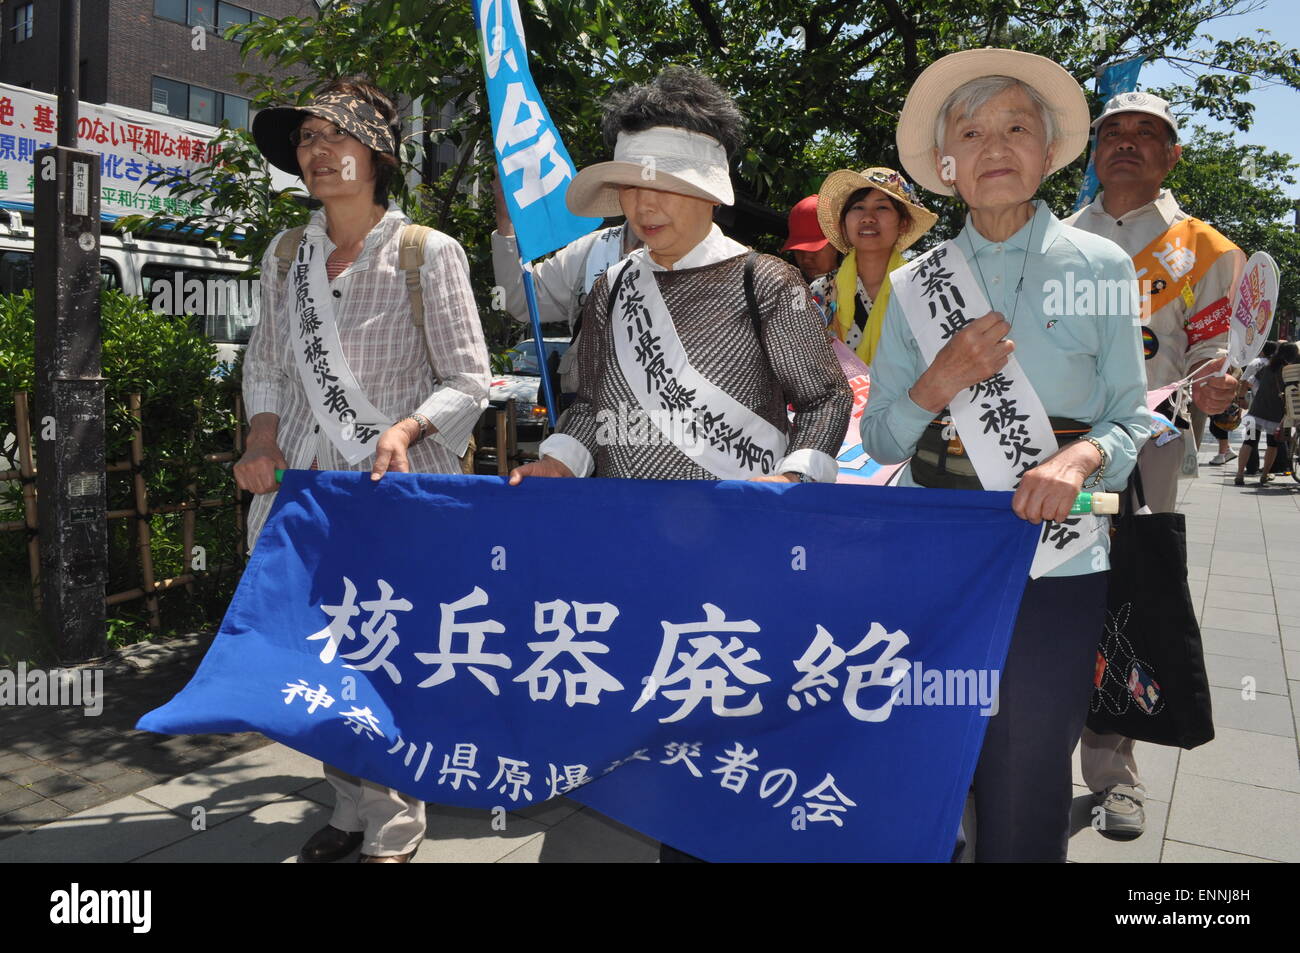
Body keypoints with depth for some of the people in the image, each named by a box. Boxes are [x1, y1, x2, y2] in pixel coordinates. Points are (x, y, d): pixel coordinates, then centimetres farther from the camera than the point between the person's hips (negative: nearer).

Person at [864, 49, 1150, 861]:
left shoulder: (1099, 266, 1)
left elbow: (1133, 419, 3)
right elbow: (880, 438, 7)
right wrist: (939, 383, -12)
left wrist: (1082, 457, -18)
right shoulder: (915, 285, 6)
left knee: (1026, 791, 7)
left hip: (1056, 560, -1)